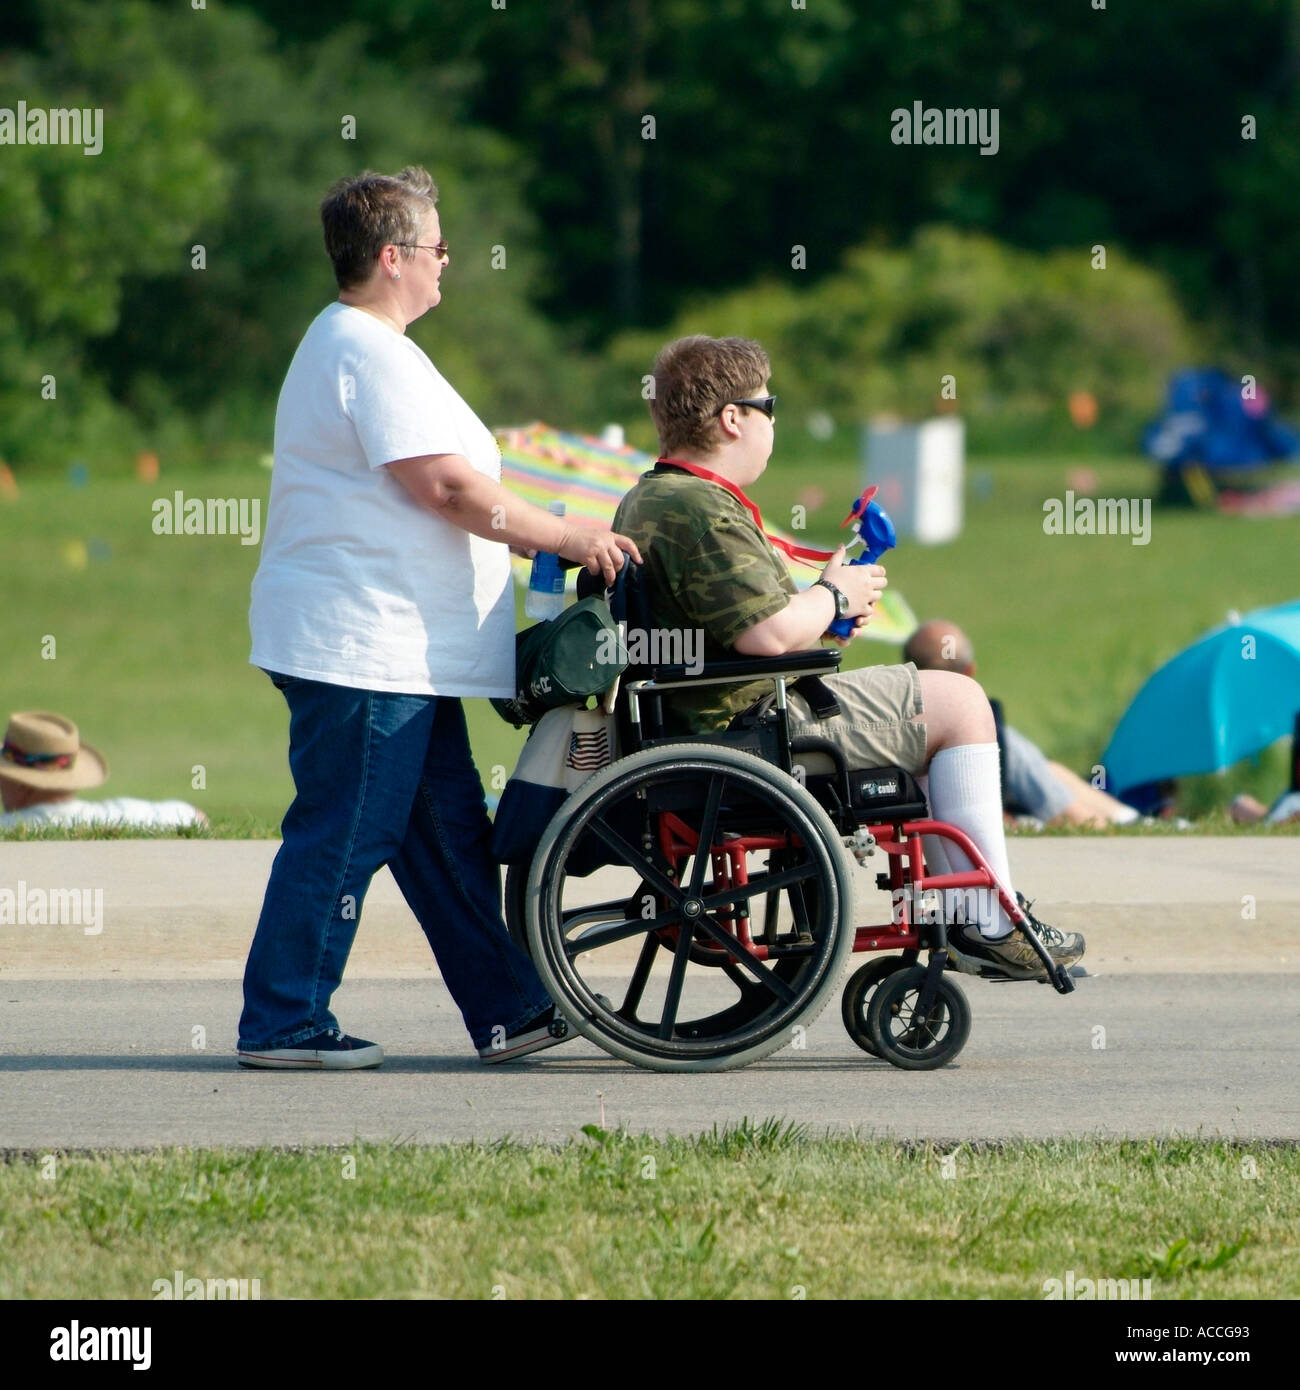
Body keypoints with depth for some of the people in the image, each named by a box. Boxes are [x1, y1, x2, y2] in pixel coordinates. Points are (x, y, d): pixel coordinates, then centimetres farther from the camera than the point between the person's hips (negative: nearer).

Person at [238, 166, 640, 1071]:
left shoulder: (345, 344, 21)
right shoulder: (370, 354, -15)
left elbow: (433, 490, 26)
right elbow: (445, 486, -22)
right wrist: (569, 540, -13)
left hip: (393, 653, 11)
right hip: (363, 648, -11)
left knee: (448, 828, 12)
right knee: (342, 835, -7)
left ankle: (507, 1010, 15)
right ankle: (283, 1024, -2)